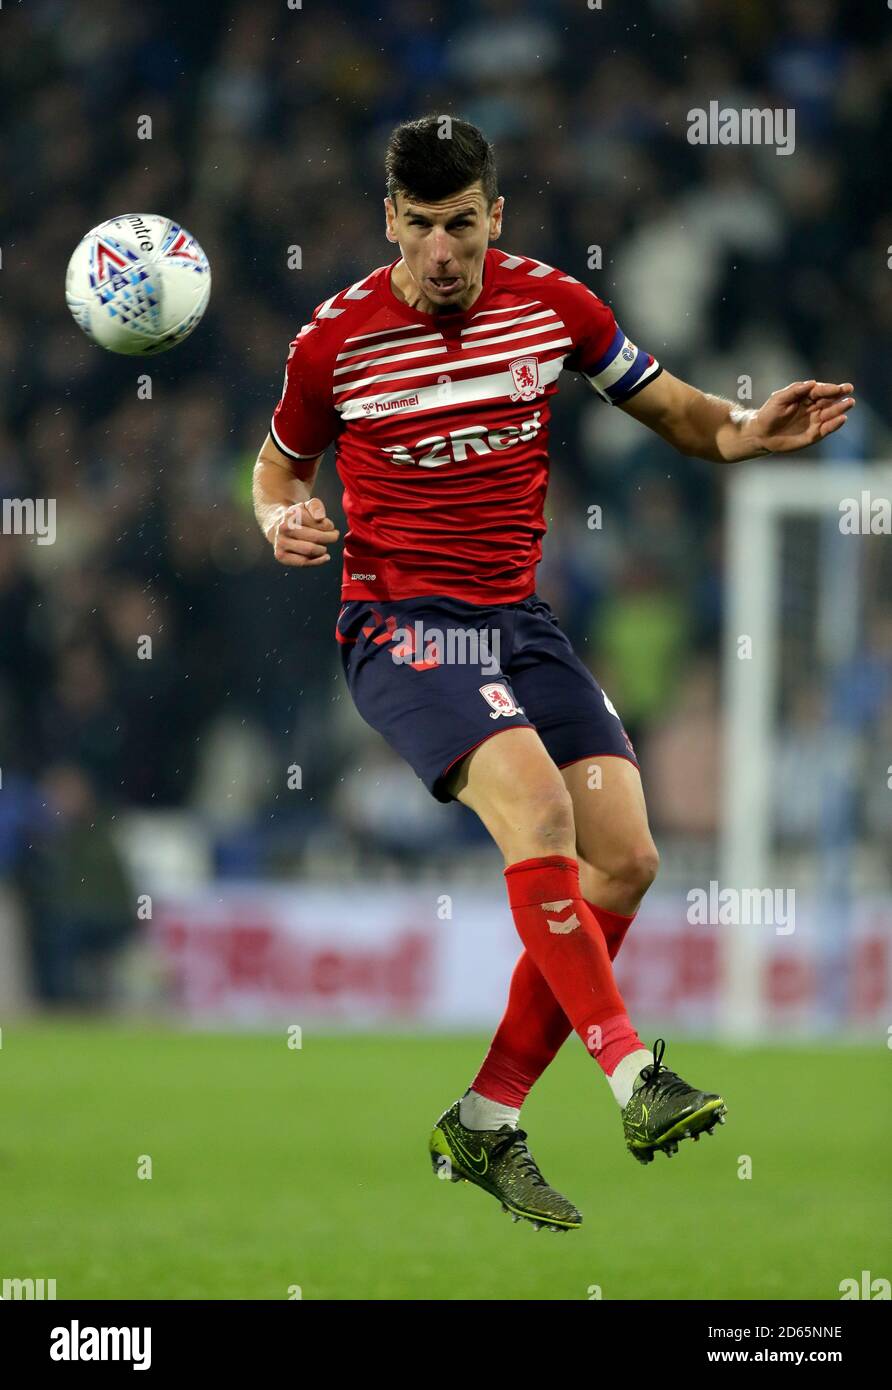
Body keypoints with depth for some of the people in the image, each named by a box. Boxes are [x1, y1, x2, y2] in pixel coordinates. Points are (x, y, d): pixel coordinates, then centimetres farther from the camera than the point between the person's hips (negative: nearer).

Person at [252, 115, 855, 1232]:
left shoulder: (551, 303, 3)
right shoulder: (338, 338, -3)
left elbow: (673, 410, 13)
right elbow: (281, 463, 15)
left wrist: (746, 430, -8)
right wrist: (283, 520, -9)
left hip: (520, 621, 4)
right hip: (399, 625, -4)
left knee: (625, 856, -10)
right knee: (536, 802, -30)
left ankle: (484, 1127, -2)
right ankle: (633, 1076, -30)